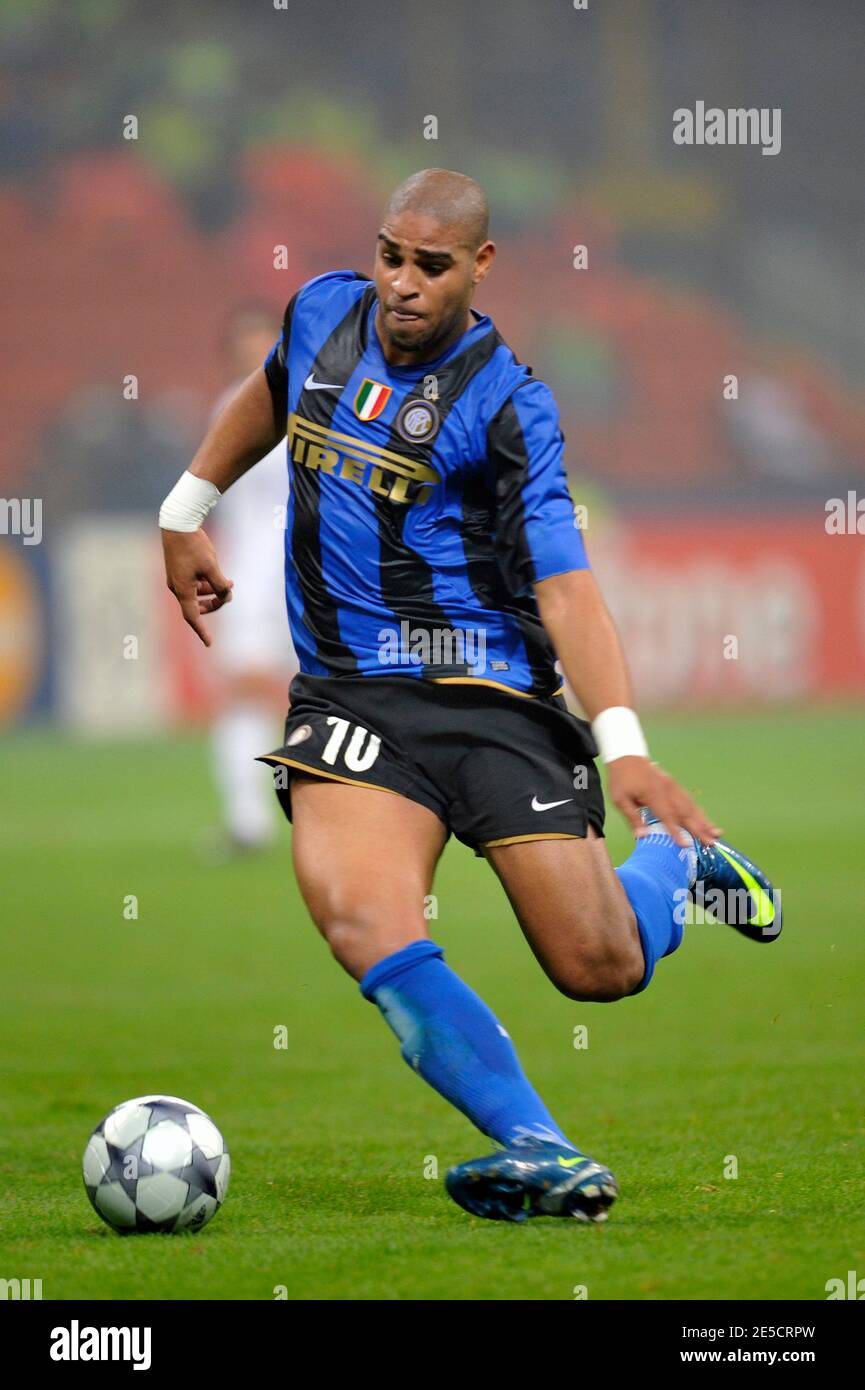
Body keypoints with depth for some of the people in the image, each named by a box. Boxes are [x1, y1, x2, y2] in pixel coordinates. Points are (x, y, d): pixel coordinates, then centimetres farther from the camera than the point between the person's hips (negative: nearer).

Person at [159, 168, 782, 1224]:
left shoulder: (505, 404, -10)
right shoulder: (324, 310, 6)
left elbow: (564, 585, -16)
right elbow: (271, 394, 31)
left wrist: (623, 745, -27)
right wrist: (188, 511, 31)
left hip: (489, 691, -3)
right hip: (346, 693, 3)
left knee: (600, 968, -5)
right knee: (363, 921, -27)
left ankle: (679, 859, 31)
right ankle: (541, 1154, -29)